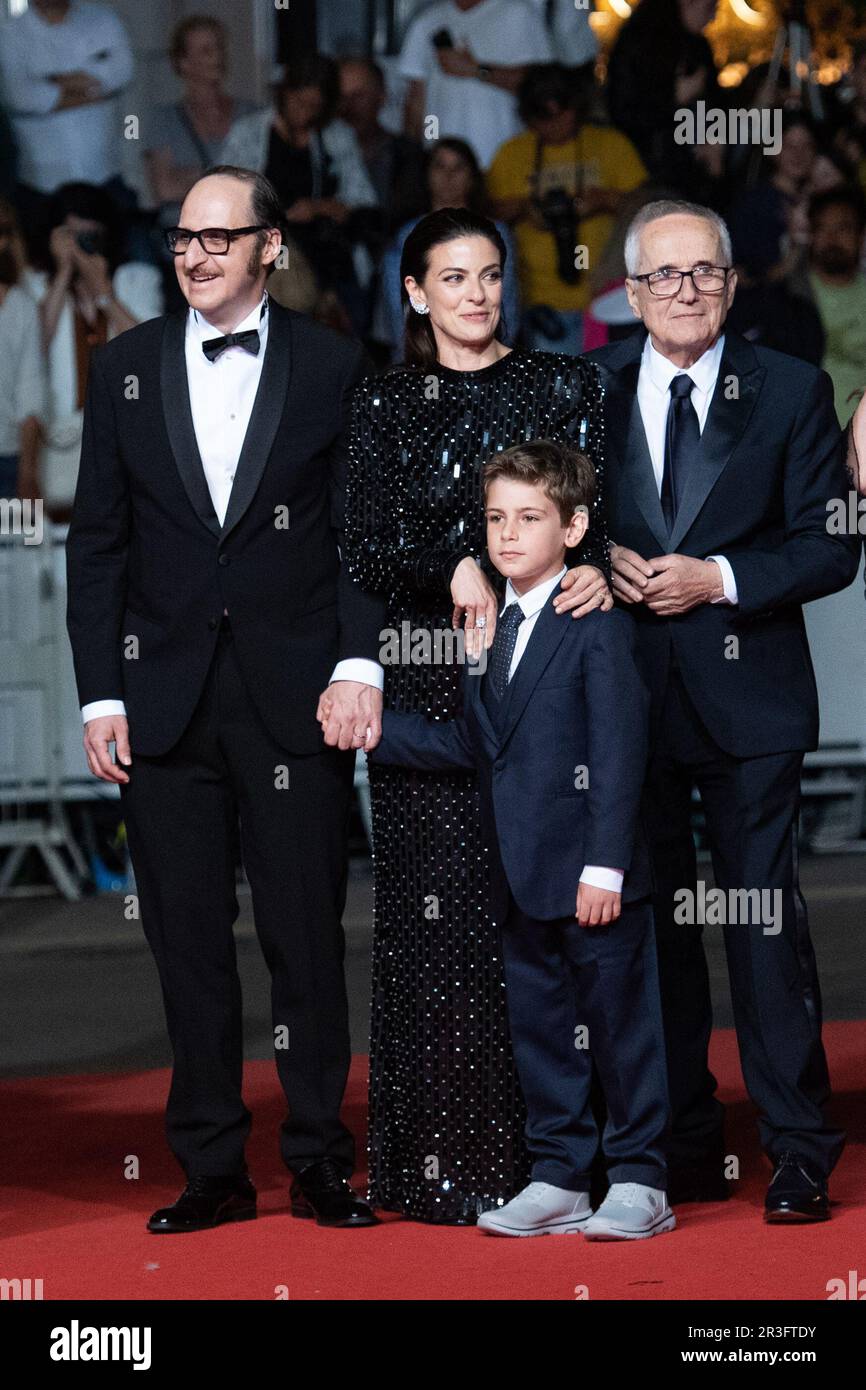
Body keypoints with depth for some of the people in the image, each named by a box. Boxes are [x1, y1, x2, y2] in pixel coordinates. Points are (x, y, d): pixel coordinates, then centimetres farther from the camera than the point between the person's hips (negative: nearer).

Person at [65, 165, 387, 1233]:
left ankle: (319, 1163, 11)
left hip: (294, 697, -2)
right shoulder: (125, 369, 9)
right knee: (189, 943, 5)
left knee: (308, 935, 2)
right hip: (166, 696, 2)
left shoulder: (330, 367, 4)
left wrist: (359, 663, -9)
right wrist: (100, 693, 1)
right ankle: (211, 1171, 12)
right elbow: (97, 542, 8)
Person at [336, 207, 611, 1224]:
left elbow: (603, 512, 6)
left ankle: (540, 1149, 4)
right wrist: (455, 572, -16)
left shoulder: (563, 386, 10)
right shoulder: (384, 406, 7)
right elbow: (365, 551, 0)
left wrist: (596, 573, -15)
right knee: (442, 907, -3)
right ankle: (442, 1159, 1)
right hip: (430, 676, -1)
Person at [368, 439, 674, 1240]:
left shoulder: (599, 624, -10)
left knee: (620, 1023, 0)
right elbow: (468, 745, 19)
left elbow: (620, 750, -15)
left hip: (592, 873, -8)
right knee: (539, 1026, 12)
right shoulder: (492, 631, 13)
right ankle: (559, 1181, 20)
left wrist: (605, 866, -20)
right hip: (523, 876, 8)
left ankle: (639, 1182, 7)